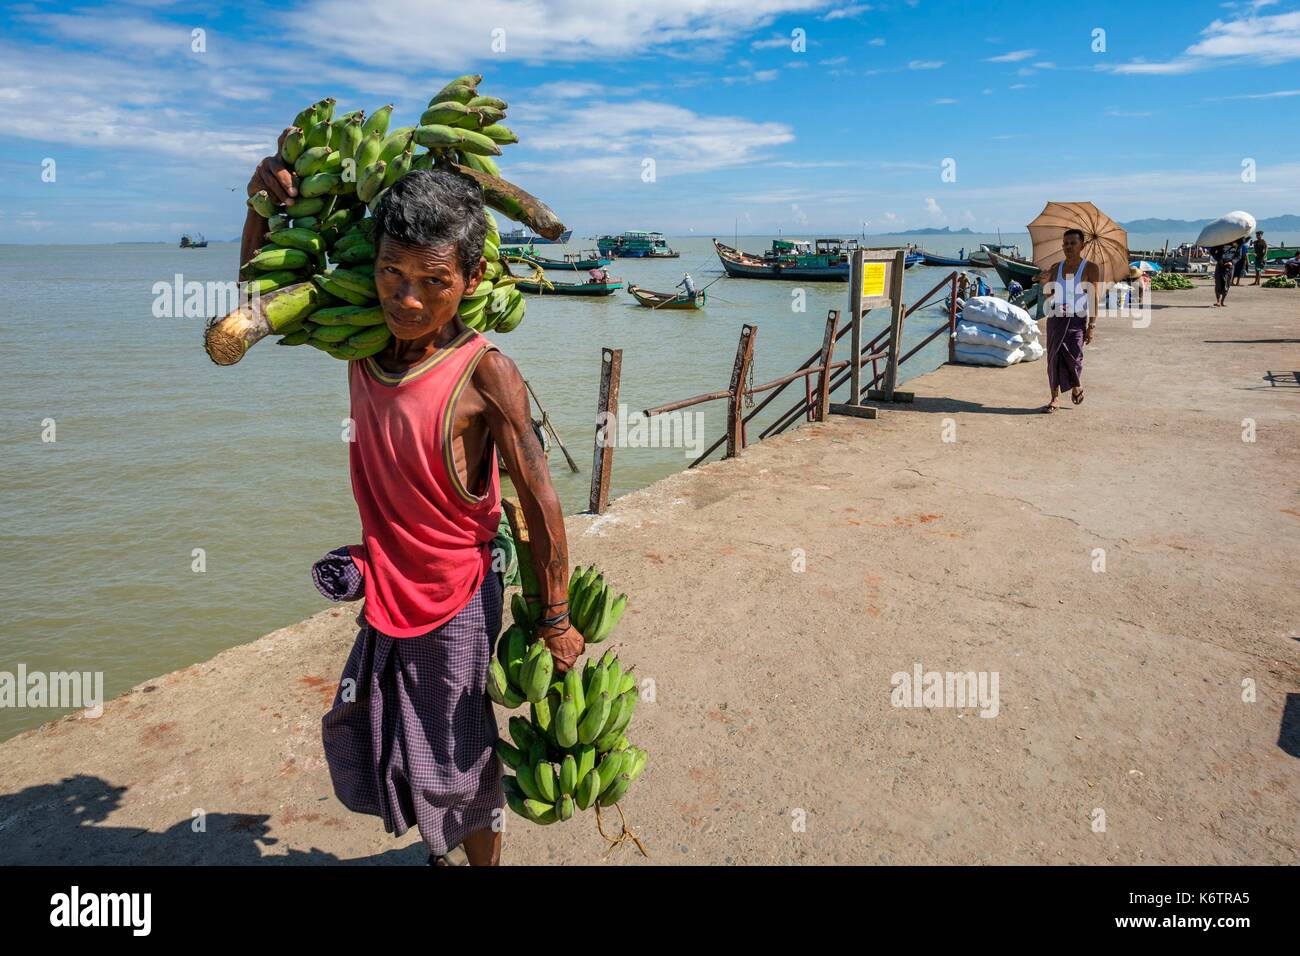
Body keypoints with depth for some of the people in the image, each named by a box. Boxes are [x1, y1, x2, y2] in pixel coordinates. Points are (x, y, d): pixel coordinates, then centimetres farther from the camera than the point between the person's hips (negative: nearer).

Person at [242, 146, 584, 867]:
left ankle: (481, 859, 41)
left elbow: (541, 504, -20)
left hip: (456, 600, -7)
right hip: (387, 591, 7)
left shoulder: (485, 374, -24)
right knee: (367, 743, 24)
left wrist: (556, 621, -14)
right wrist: (262, 202, -5)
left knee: (456, 765, 12)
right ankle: (440, 849, 51)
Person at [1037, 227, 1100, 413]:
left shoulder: (1090, 268, -1)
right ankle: (1055, 398, 8)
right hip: (1055, 318, 4)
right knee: (1054, 357, 0)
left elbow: (1094, 299, -3)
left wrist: (1092, 326, -9)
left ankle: (1077, 386, 19)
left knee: (1073, 355, -13)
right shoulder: (1056, 267, 10)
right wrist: (1045, 283, -8)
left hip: (1078, 319, -4)